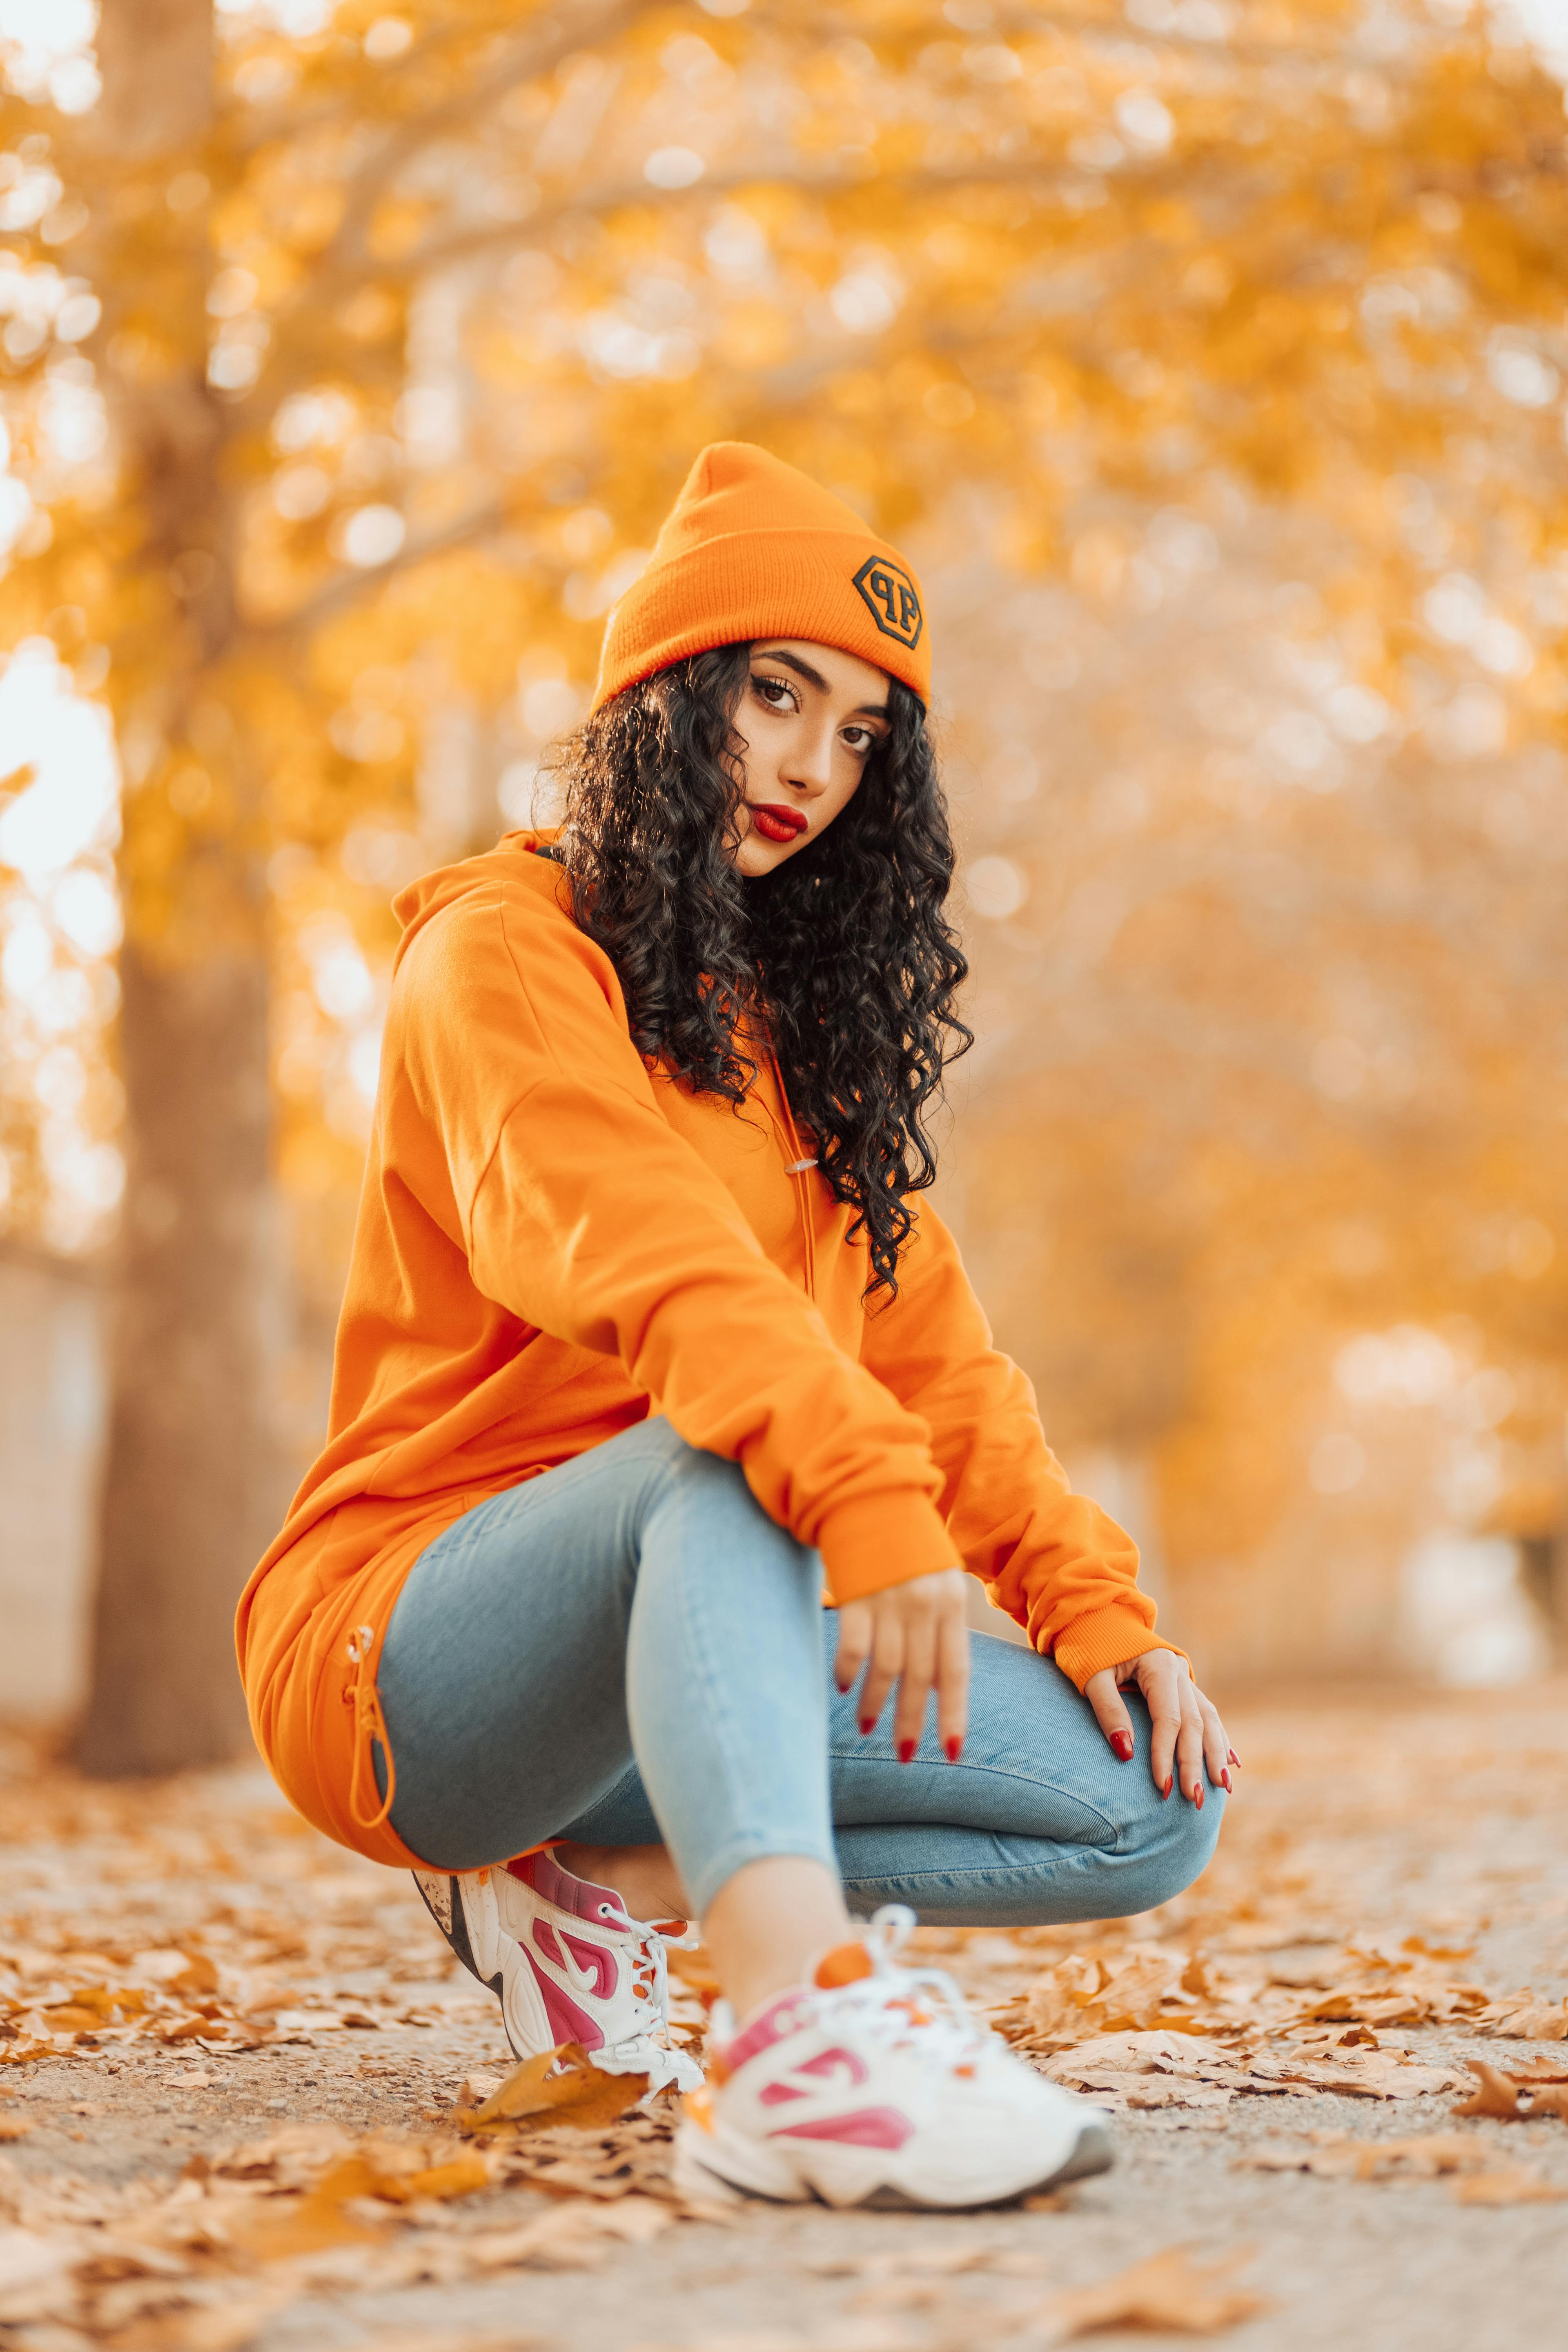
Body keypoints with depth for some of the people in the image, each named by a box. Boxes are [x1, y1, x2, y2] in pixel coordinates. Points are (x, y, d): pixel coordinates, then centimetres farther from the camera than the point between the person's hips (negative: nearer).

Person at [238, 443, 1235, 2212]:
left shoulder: (802, 1031, 18)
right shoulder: (507, 952, -6)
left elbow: (928, 1353, 11)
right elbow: (638, 1257, -26)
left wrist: (1093, 1604, -4)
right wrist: (863, 1489, -41)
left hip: (681, 1655, 7)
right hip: (405, 1648, -7)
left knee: (1155, 1804, -10)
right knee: (735, 1454, -38)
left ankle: (599, 1881, -5)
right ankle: (795, 2026, -58)